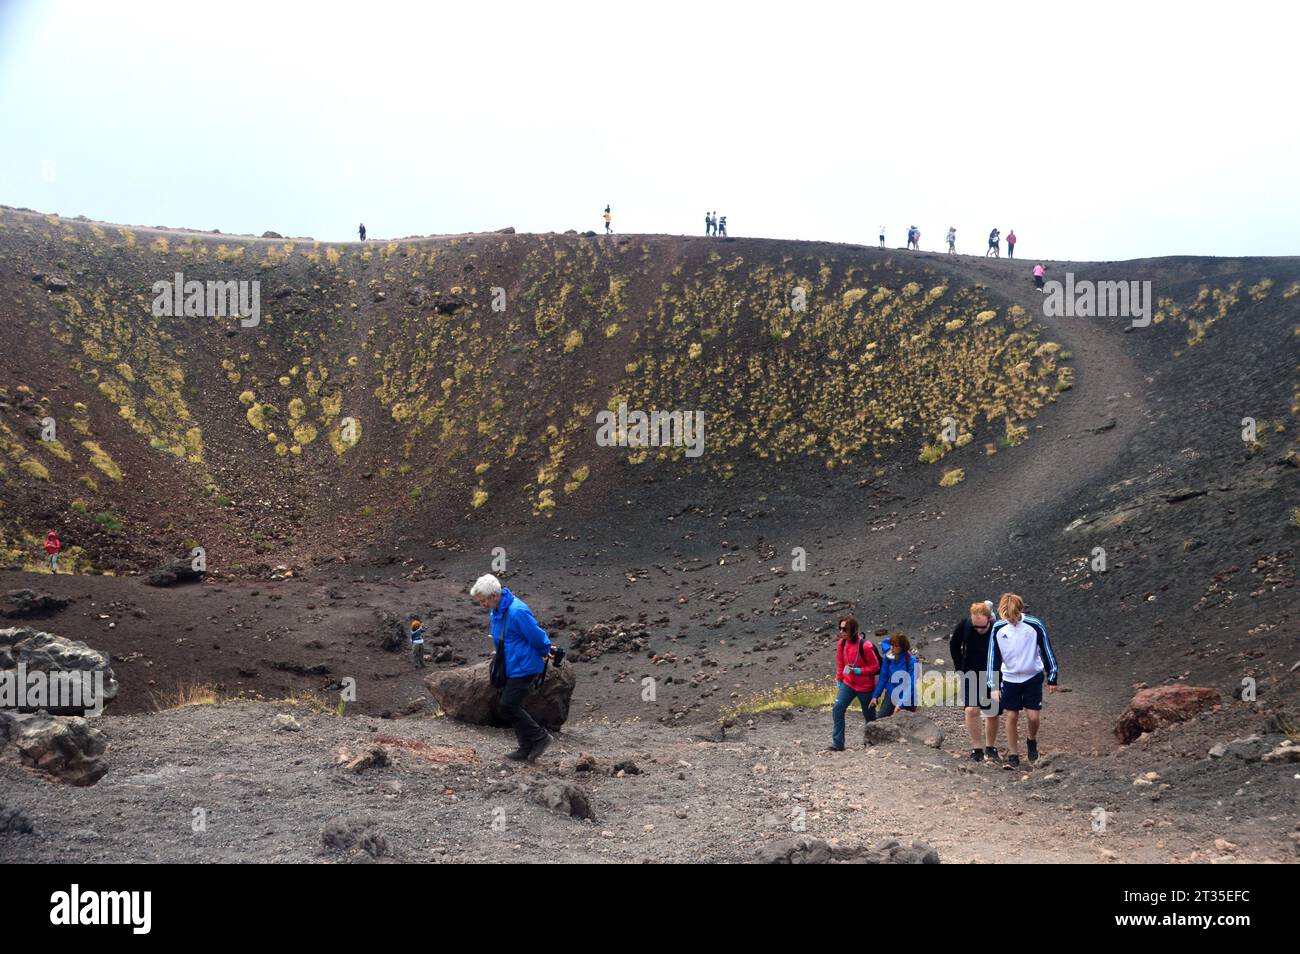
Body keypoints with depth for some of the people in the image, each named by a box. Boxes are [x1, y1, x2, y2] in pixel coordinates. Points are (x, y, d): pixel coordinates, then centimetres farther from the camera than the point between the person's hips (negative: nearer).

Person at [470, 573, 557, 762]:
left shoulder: (517, 612, -27)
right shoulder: (497, 610, 6)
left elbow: (537, 636, -20)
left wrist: (545, 652, -2)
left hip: (523, 667, -10)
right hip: (511, 667, 10)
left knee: (507, 706, -10)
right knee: (513, 706, 12)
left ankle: (540, 737, 2)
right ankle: (526, 748, 20)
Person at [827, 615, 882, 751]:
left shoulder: (865, 645, -23)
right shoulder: (842, 644, -4)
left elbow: (875, 667, -15)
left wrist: (857, 671, -24)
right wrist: (839, 681, 10)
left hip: (865, 687, -5)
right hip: (848, 683, 5)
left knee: (869, 715, 11)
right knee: (837, 708, -13)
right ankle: (838, 744, -10)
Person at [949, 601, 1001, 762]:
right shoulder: (965, 624, -17)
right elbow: (953, 645, 2)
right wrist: (960, 669, 0)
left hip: (992, 677, -1)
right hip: (970, 675, 1)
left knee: (992, 714, 7)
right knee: (971, 710, -12)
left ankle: (990, 747, 28)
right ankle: (977, 748, 1)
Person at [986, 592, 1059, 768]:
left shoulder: (1035, 625, -16)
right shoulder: (998, 628, -11)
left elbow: (1047, 651, -5)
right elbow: (993, 657, -4)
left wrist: (1052, 679, -2)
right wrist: (994, 686, -5)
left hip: (1033, 677, -1)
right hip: (1009, 679, 1)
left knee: (1033, 716, -4)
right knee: (1011, 716, 2)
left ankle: (1032, 741, 27)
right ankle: (1013, 755, 15)